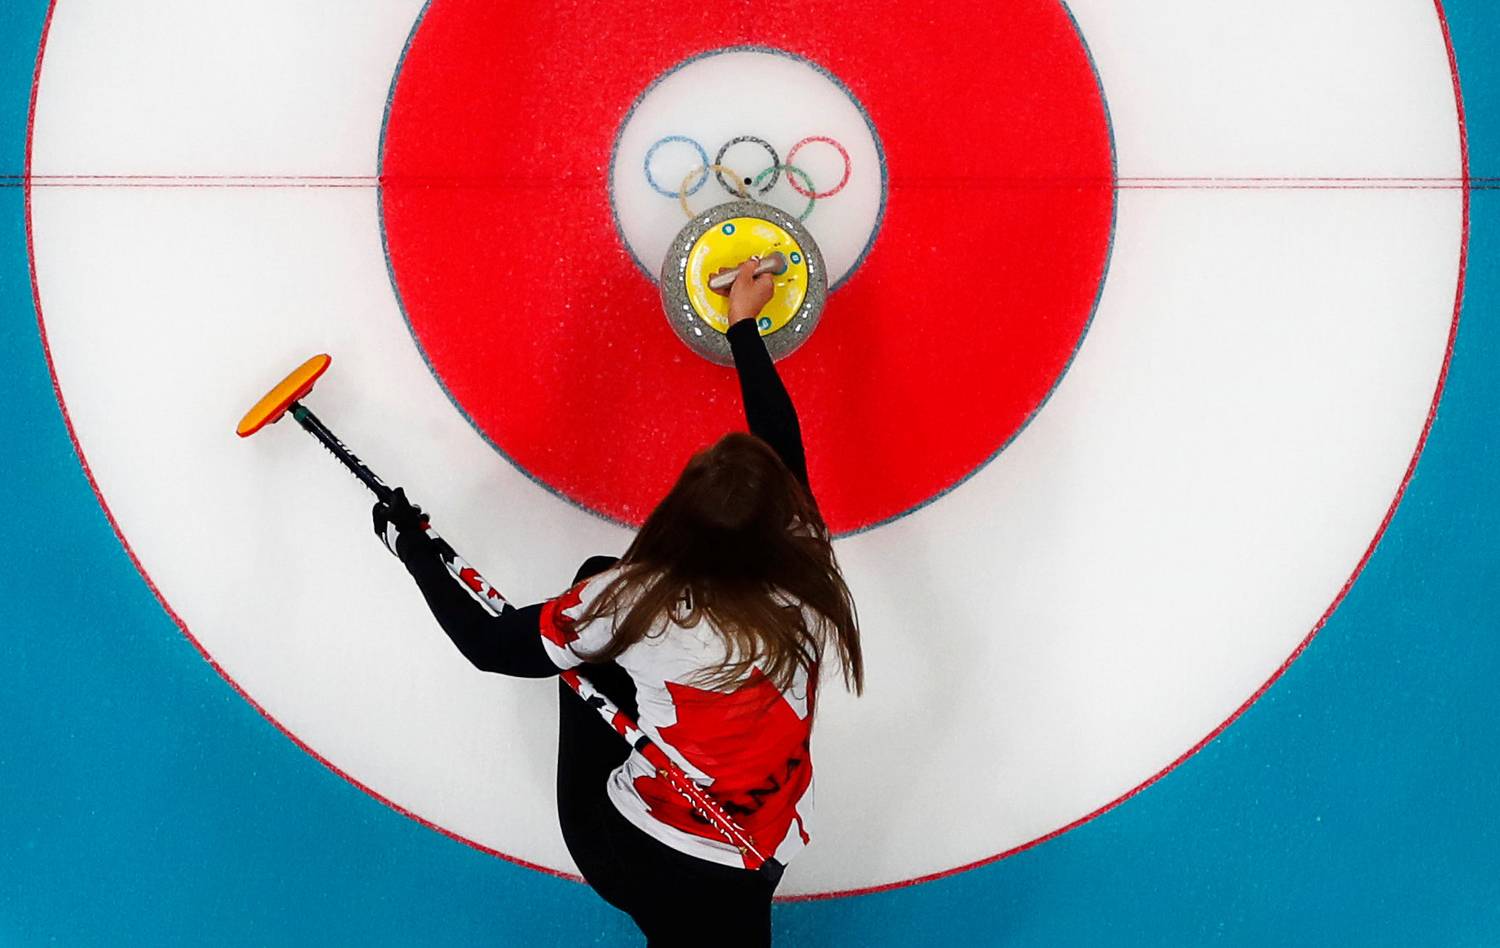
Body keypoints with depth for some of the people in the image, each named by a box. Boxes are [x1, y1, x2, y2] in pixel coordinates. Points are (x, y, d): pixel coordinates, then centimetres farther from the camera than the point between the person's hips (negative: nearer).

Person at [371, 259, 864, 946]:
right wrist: (744, 327, 11)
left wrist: (414, 549, 2)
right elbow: (782, 448, -1)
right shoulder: (803, 576, -17)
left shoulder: (631, 601, -24)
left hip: (628, 855, -2)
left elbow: (492, 646, -11)